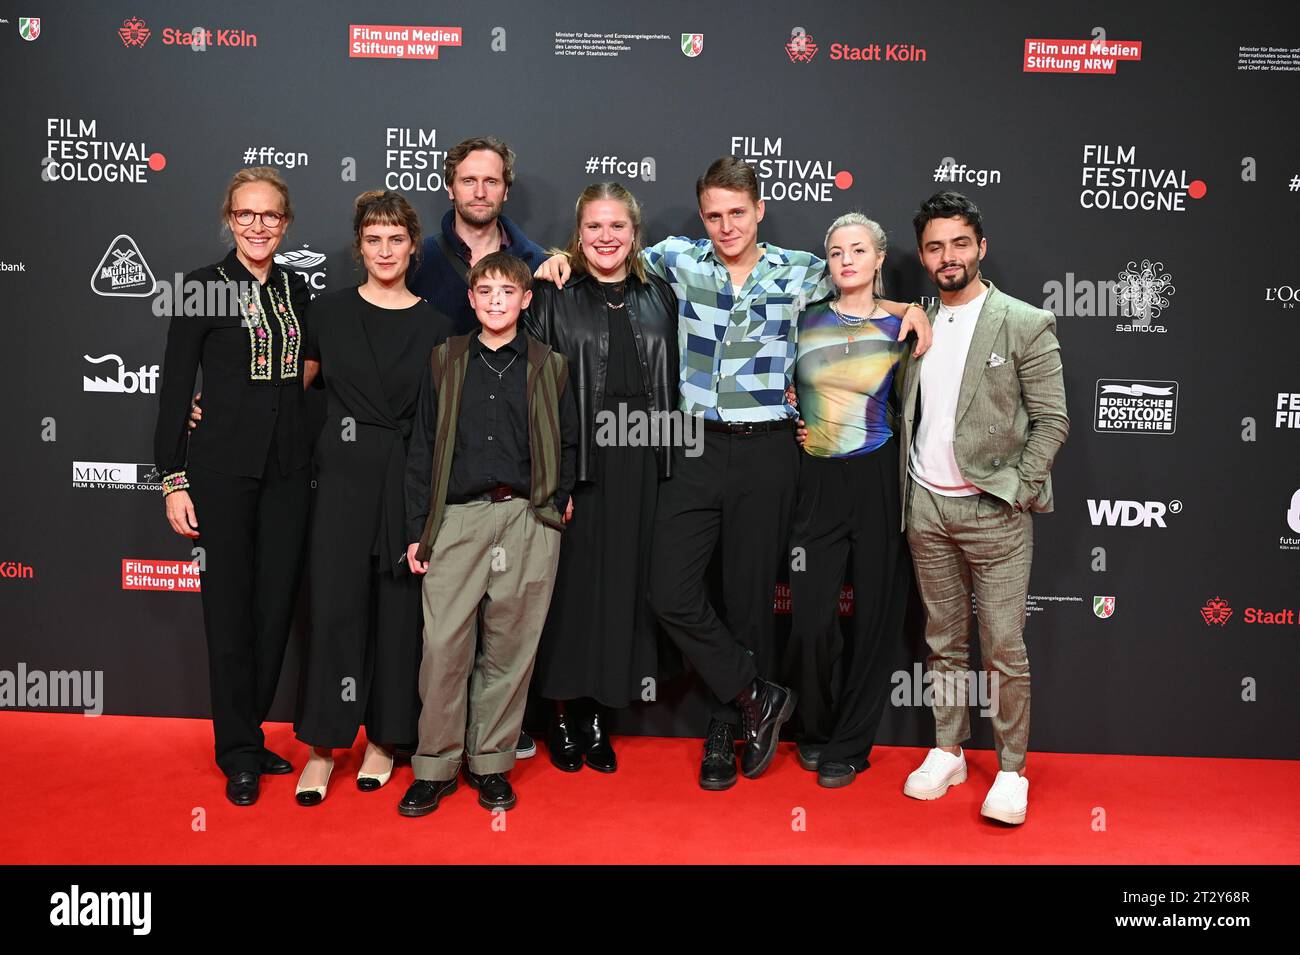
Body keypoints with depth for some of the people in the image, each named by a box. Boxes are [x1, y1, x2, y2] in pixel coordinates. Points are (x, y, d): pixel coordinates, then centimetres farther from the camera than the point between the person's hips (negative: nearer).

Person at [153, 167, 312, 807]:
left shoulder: (297, 291, 10)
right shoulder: (203, 287, -3)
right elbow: (175, 388, -4)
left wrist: (310, 456, 10)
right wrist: (173, 479, -8)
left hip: (288, 468, 4)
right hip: (222, 467, -4)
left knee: (277, 606, 8)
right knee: (231, 609, 3)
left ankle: (247, 735, 24)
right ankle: (239, 753, 16)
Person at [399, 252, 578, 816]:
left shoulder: (549, 366, 11)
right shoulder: (445, 361, 11)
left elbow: (568, 443, 15)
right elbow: (422, 447, 9)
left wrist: (560, 500, 0)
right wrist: (417, 530, 5)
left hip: (528, 521, 0)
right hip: (457, 520, 0)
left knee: (510, 647, 4)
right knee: (444, 646, -3)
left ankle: (491, 764, 19)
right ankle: (435, 767, 12)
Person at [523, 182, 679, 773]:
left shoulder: (659, 299, 12)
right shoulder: (553, 297, 2)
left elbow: (672, 386, 13)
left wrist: (670, 464, 6)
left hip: (638, 468, 3)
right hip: (572, 464, -3)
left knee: (622, 584, 7)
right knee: (570, 582, 2)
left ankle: (598, 714, 22)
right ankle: (563, 713, 20)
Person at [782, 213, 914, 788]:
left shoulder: (899, 328, 1)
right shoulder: (807, 320, 6)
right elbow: (786, 387, 20)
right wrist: (795, 421, 6)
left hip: (880, 481, -1)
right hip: (818, 481, 1)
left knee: (875, 616, 5)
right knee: (811, 619, -3)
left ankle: (849, 746, 21)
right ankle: (816, 729, 24)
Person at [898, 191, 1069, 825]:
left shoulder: (1025, 325, -4)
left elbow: (1052, 420, -5)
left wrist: (1015, 490, -11)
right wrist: (908, 492, 5)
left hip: (993, 511, -4)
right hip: (926, 507, 4)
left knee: (1004, 650, 0)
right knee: (944, 641, 13)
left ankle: (1011, 770, 13)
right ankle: (948, 751, 25)